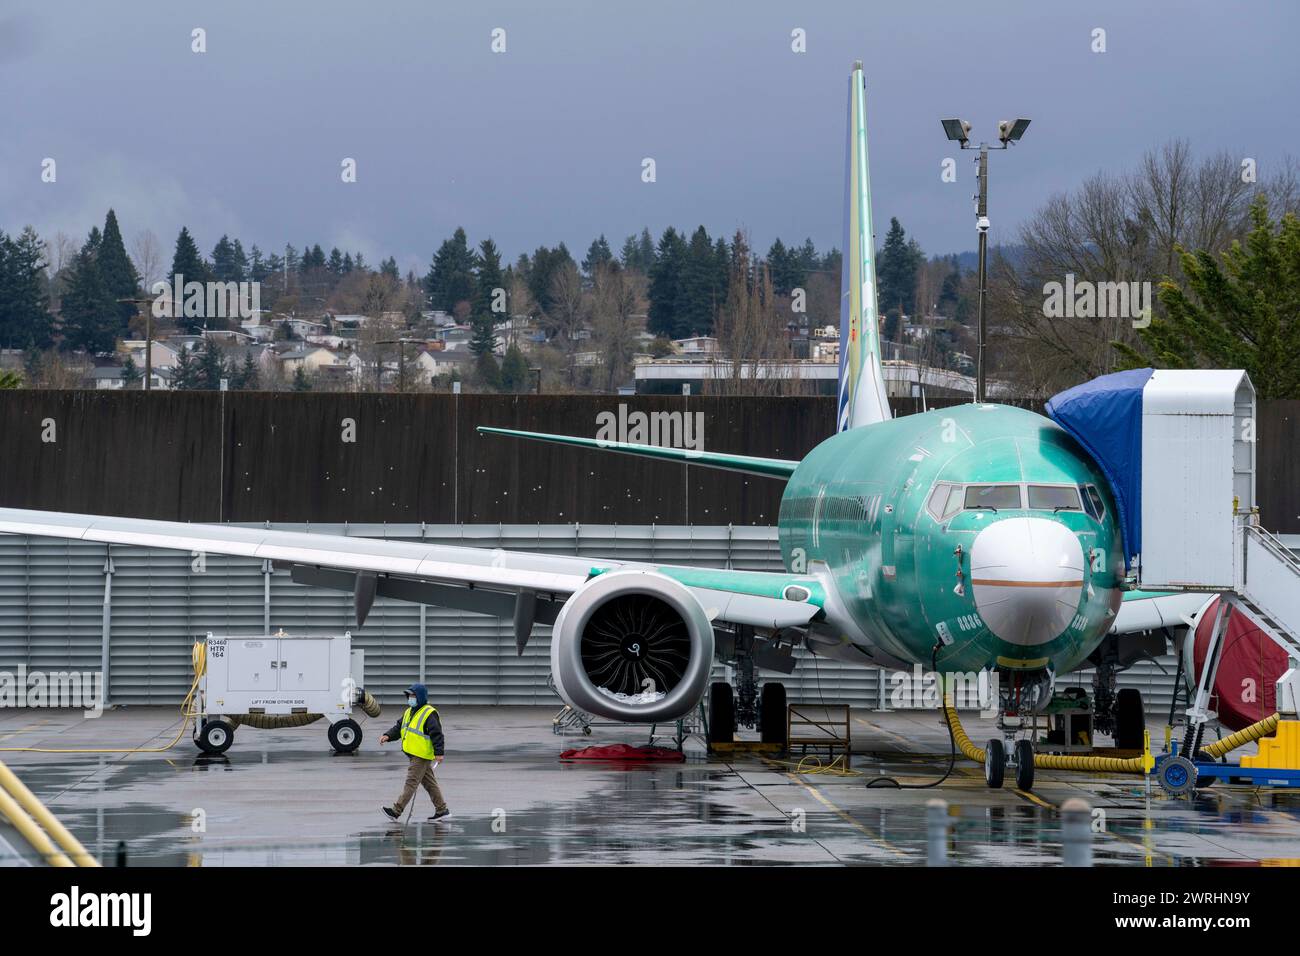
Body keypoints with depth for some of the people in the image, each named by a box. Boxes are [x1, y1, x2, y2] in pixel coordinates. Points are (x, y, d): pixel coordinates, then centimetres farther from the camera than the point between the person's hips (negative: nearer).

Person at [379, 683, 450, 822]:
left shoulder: (429, 714, -13)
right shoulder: (409, 712, 15)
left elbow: (437, 734, -17)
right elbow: (399, 727, 16)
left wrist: (439, 753, -22)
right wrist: (388, 736, -2)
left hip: (422, 756, -10)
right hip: (413, 754, 10)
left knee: (411, 782, -9)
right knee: (429, 783, 15)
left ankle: (396, 811, -10)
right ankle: (442, 810, 22)